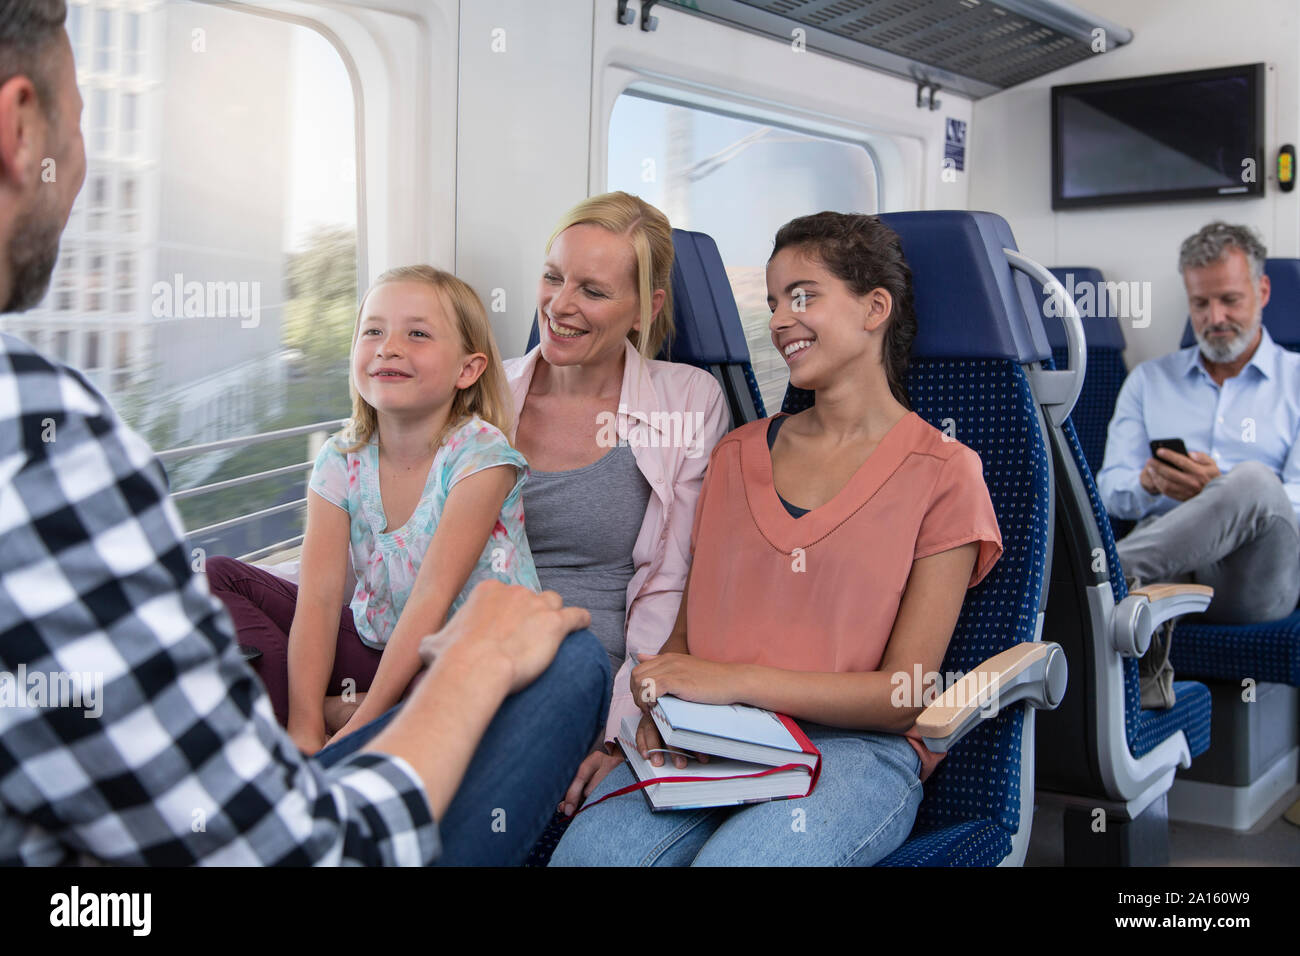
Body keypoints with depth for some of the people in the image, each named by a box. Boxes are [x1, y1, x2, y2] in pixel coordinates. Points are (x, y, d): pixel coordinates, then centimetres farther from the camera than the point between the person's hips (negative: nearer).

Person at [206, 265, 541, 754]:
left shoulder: (479, 454, -16)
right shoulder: (341, 461, -3)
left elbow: (433, 596, -23)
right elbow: (318, 598, -12)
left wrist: (362, 724, -27)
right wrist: (304, 726, -26)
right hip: (376, 646, 5)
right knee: (214, 578, -2)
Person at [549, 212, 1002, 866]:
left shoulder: (943, 473, 3)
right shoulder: (737, 454, 18)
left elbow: (906, 696, -3)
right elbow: (686, 631, 15)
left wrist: (740, 681, -14)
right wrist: (650, 713, -8)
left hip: (856, 748, -3)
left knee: (730, 860, -35)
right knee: (583, 850, -28)